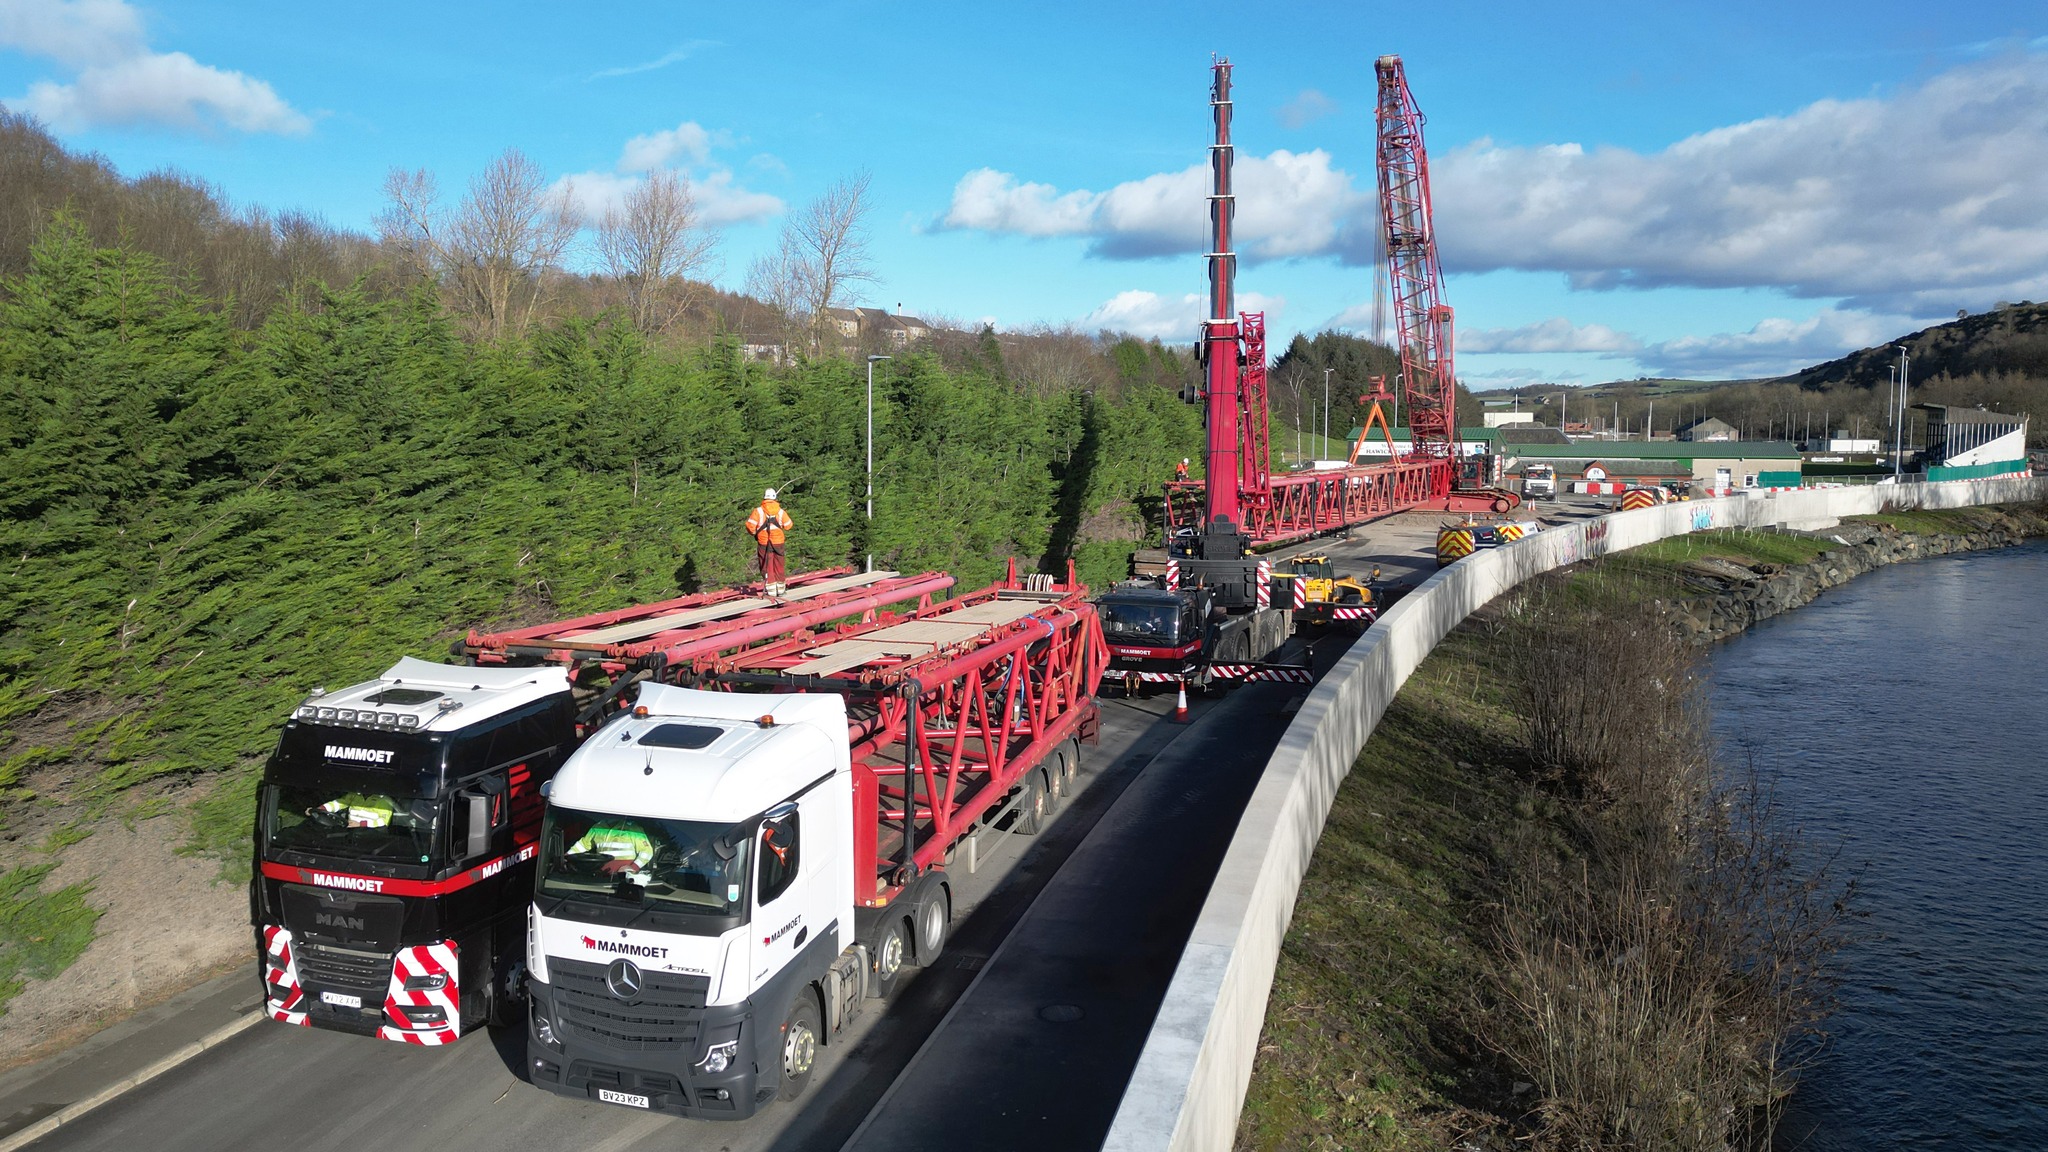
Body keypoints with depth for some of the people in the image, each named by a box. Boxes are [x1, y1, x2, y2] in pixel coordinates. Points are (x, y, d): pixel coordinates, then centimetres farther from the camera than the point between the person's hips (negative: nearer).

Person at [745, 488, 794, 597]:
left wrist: (754, 533, 7)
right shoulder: (780, 511, -1)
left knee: (767, 567, 7)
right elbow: (788, 526, 6)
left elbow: (750, 526, -13)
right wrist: (792, 523, 28)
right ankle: (780, 588, 21)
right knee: (778, 566, 14)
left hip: (764, 543, -2)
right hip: (778, 542, 2)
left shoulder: (758, 511, -8)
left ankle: (771, 589, 5)